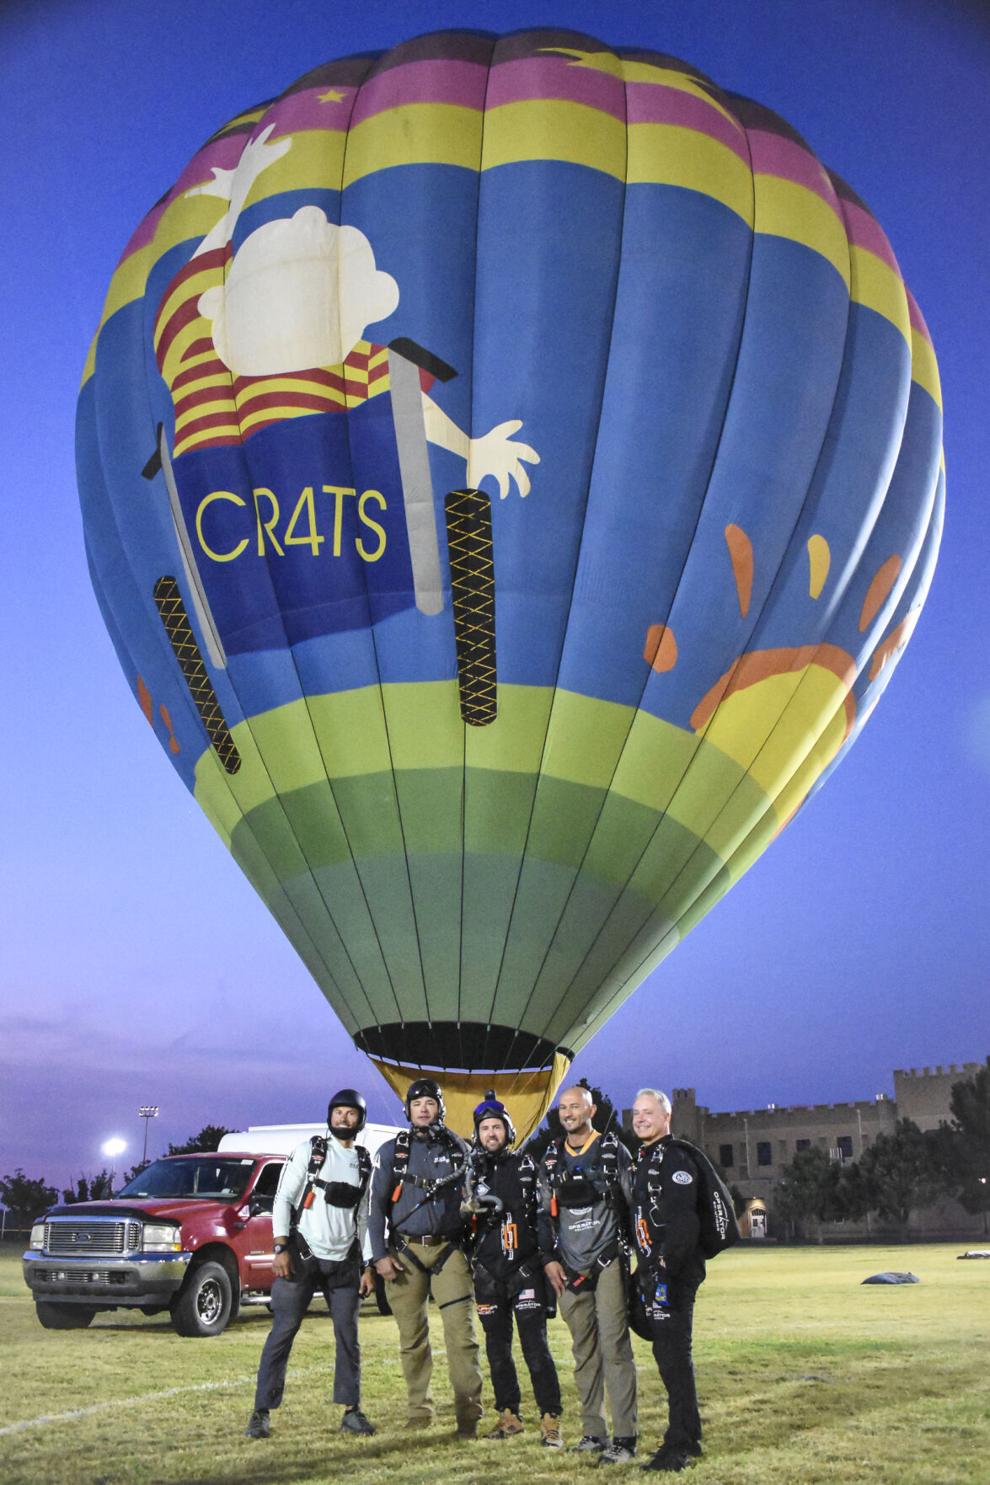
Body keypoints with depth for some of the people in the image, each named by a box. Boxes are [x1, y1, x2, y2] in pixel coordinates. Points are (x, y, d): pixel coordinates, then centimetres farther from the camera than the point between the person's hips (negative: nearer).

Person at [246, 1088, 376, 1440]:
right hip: (303, 1256, -3)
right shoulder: (309, 1150, 0)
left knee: (348, 1335, 3)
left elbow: (363, 1217, 15)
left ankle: (351, 1411, 12)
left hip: (345, 1262, 4)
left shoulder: (365, 1164, 11)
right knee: (282, 1332, -4)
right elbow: (283, 1200, -3)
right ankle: (262, 1412, 2)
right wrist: (281, 1248, -12)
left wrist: (368, 1265, 9)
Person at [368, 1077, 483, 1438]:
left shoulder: (458, 1149, 7)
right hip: (405, 1251, 0)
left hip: (449, 1249, 0)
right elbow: (377, 1205, 4)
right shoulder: (392, 1151, 4)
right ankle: (419, 1413, 18)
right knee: (412, 1337, 6)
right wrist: (380, 1255, -4)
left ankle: (468, 1415, -4)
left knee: (461, 1333, -9)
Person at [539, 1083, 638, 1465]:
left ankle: (624, 1438, -4)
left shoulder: (614, 1150, 1)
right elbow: (544, 1213, 14)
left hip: (608, 1262, -4)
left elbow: (635, 1202, 2)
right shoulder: (551, 1159, 11)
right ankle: (594, 1432, 15)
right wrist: (549, 1258, 6)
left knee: (614, 1348, -8)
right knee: (583, 1352, 7)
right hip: (569, 1268, 4)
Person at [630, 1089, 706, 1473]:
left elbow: (683, 1221, -22)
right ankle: (688, 1438, 24)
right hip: (654, 1273, 10)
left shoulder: (675, 1158, -12)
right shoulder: (644, 1161, 19)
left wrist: (665, 1267, -26)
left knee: (673, 1355, -8)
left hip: (674, 1273, -10)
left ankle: (680, 1445, -3)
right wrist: (644, 1270, 21)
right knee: (667, 1353, 14)